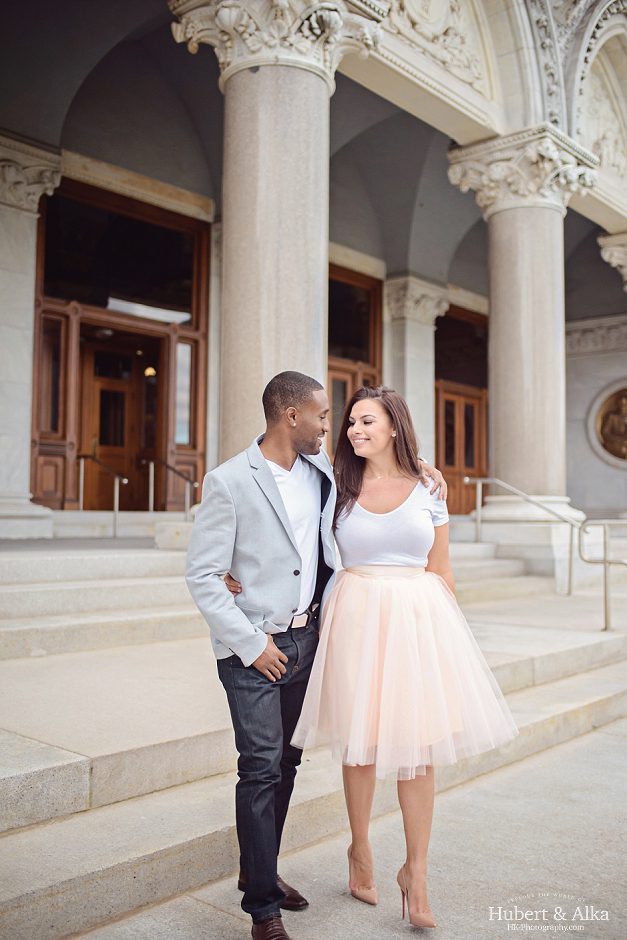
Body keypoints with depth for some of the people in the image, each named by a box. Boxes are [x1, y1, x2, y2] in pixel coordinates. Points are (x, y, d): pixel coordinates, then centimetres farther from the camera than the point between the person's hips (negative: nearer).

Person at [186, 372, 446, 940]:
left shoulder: (323, 469, 3)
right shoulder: (229, 482, -14)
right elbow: (202, 575, -14)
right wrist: (252, 644, -14)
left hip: (304, 638, 6)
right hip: (253, 648, -6)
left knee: (287, 762, 15)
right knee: (262, 767, -4)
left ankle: (261, 869, 35)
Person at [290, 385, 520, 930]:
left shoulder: (427, 488, 4)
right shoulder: (340, 488, 2)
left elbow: (440, 570, 8)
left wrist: (447, 631, 7)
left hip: (419, 618, 1)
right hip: (359, 616, 0)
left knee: (418, 747, 4)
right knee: (361, 744, 9)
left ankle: (416, 872, 20)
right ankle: (360, 852, 32)